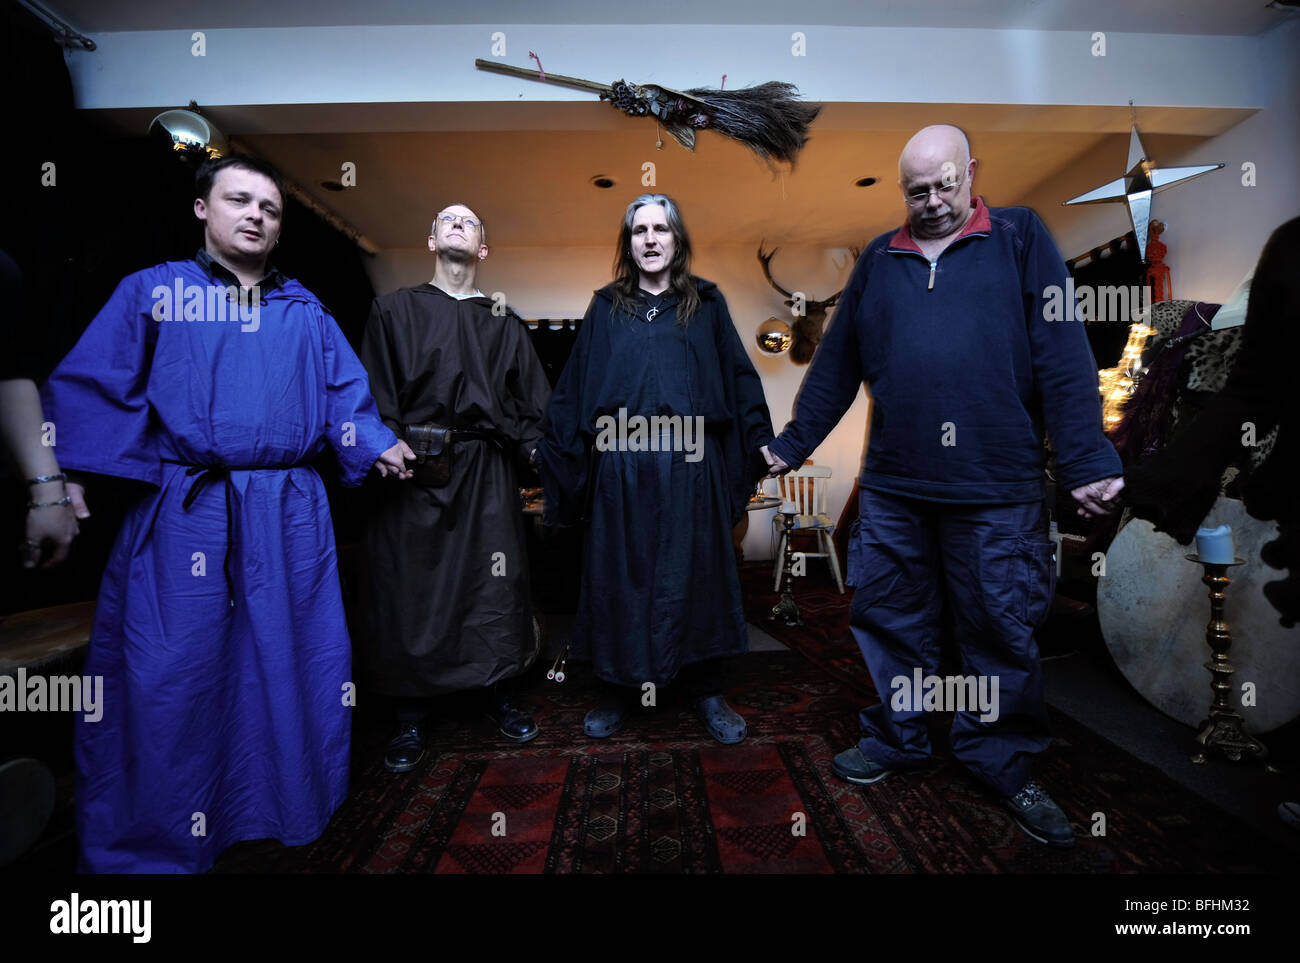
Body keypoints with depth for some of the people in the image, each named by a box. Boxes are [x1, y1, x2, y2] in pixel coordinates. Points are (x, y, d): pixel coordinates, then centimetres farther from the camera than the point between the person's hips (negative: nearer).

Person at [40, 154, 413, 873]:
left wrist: (376, 443, -5)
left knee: (293, 666, 11)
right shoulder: (152, 290, 9)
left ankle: (295, 813, 31)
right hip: (182, 516, -2)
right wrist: (63, 478, -10)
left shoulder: (306, 310, 16)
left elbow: (345, 391, 11)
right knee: (169, 674, 4)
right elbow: (89, 388, 1)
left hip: (290, 516, 3)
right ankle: (155, 841, 25)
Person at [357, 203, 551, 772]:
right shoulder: (395, 311, 12)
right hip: (414, 472, -1)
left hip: (488, 473, 1)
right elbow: (376, 394, 3)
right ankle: (411, 718, 20)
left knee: (495, 583, 4)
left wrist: (533, 448, -4)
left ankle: (498, 695, 23)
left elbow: (532, 399, 10)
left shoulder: (504, 323, 15)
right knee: (411, 587, 4)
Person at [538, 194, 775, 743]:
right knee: (621, 578, 7)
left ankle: (706, 691, 23)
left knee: (696, 574, 6)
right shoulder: (605, 309, 13)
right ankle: (620, 691, 24)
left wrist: (761, 445, -1)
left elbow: (738, 378, 7)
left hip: (691, 464, 0)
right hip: (621, 466, 1)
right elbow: (573, 389, 9)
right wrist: (555, 457, 4)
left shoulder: (706, 304, 12)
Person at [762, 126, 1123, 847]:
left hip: (998, 490, -2)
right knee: (888, 618, 11)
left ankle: (1002, 765, 30)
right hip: (892, 488, 3)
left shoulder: (1019, 238, 6)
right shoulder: (879, 259, 13)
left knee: (1001, 629, 9)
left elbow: (1064, 358, -3)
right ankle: (894, 740, 32)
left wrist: (1088, 463, -10)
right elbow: (835, 366, 13)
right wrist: (790, 446, 12)